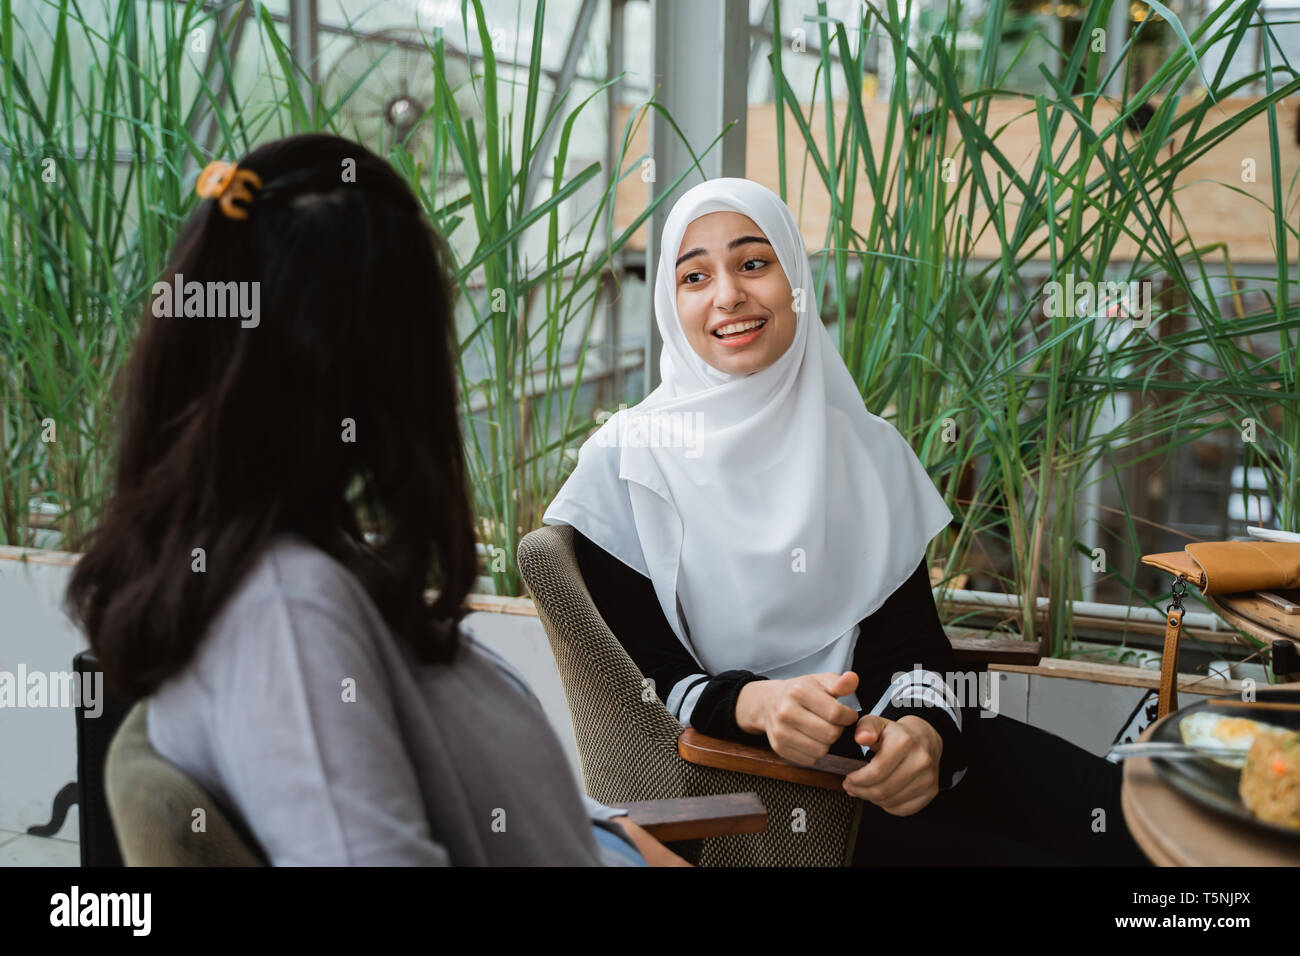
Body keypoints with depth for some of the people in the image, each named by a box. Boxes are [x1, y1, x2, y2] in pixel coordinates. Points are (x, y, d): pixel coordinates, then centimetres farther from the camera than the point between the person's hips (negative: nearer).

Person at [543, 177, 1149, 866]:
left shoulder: (869, 450, 10)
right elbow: (642, 676, -4)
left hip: (877, 739, 5)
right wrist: (753, 703, -26)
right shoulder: (627, 461, -1)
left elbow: (912, 638, 5)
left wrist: (923, 728, -19)